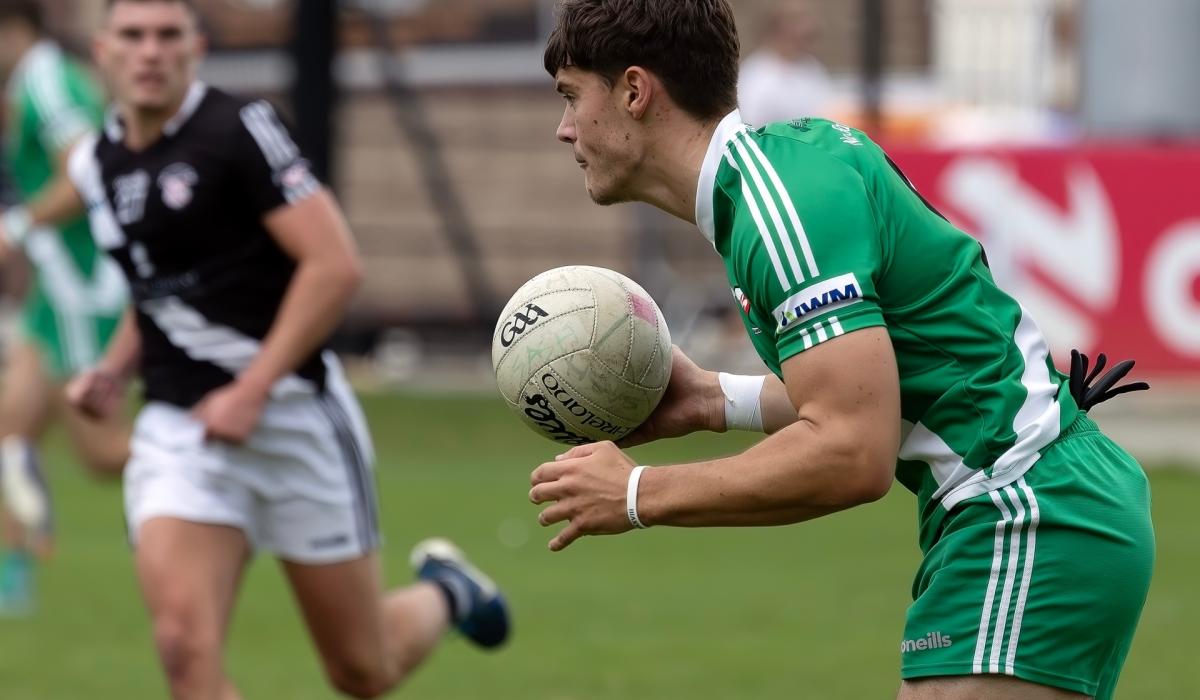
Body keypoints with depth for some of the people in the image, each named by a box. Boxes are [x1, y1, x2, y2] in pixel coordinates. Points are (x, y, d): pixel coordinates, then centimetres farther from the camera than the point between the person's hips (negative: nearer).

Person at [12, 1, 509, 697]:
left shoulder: (241, 130, -14)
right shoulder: (96, 165, 8)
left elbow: (336, 265, -19)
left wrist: (250, 391, -22)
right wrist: (115, 369, 6)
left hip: (293, 416, -5)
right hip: (177, 430, 5)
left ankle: (442, 593, 43)